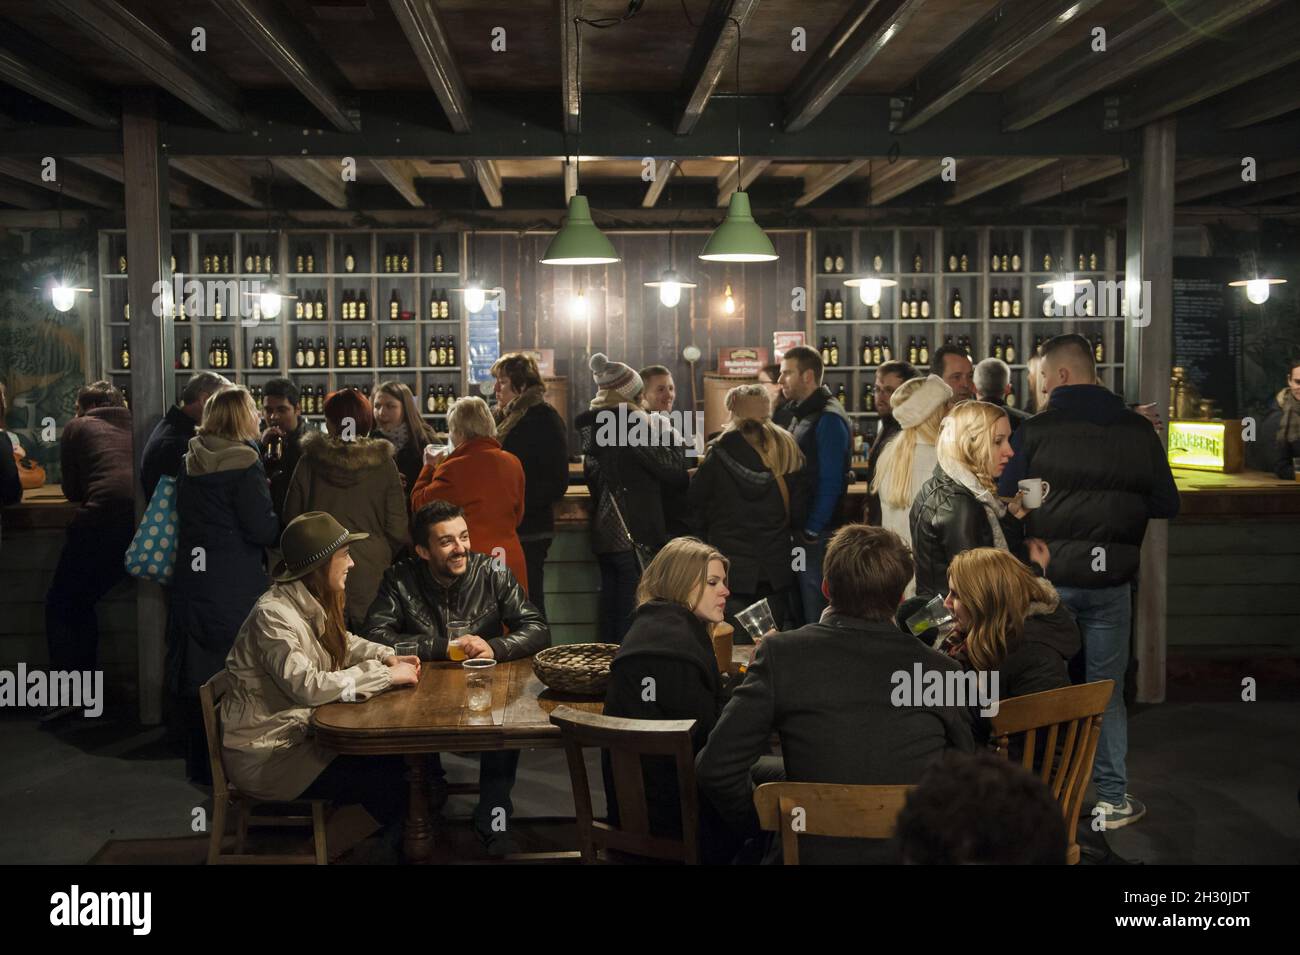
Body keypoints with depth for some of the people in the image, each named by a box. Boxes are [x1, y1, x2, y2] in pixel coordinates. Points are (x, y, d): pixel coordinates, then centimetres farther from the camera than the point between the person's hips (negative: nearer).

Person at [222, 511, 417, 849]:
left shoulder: (311, 603, 3)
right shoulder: (273, 614, -24)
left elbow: (342, 643, 21)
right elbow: (307, 686, -32)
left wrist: (386, 656, 2)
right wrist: (385, 675, -25)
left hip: (298, 733, 9)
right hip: (266, 756, -9)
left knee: (394, 757, -4)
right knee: (384, 780, -14)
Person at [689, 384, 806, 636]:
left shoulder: (718, 454, -8)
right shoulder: (786, 449, 0)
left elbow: (697, 510, 0)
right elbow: (799, 505, 5)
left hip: (731, 567, -3)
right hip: (775, 568, 3)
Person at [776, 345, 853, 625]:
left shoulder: (828, 419, -14)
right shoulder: (801, 415, 16)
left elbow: (830, 483, -18)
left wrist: (811, 531, -18)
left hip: (817, 535, -9)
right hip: (802, 530, 9)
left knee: (815, 610, -5)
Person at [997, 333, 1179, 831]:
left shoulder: (1033, 431, -10)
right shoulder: (1138, 430, -5)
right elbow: (1166, 505, 0)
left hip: (1048, 579, -1)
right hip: (1111, 581, 2)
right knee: (1106, 691, 13)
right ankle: (1111, 798, 17)